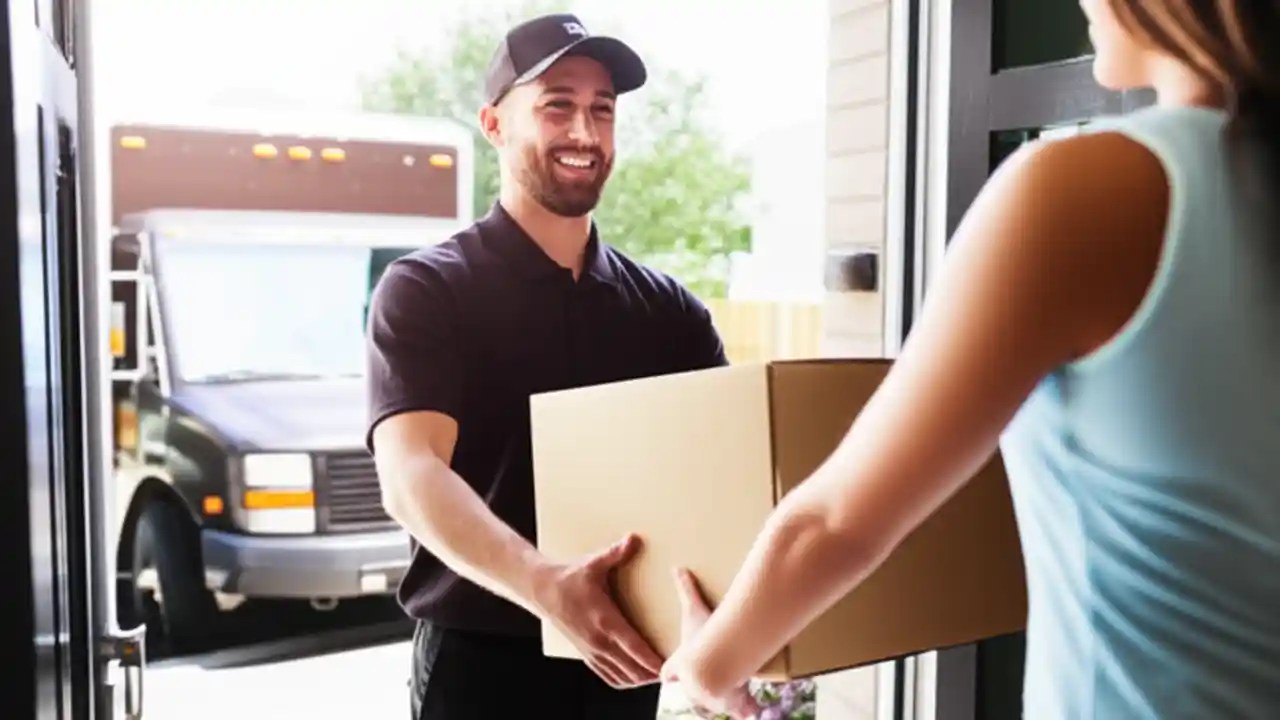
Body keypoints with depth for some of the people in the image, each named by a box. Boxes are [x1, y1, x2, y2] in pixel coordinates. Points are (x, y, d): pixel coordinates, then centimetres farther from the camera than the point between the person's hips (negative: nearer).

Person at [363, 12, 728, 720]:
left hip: (624, 659, 4)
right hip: (482, 658, -3)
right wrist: (542, 585, -37)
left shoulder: (669, 309, 4)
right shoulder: (426, 289, -7)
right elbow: (411, 476, -20)